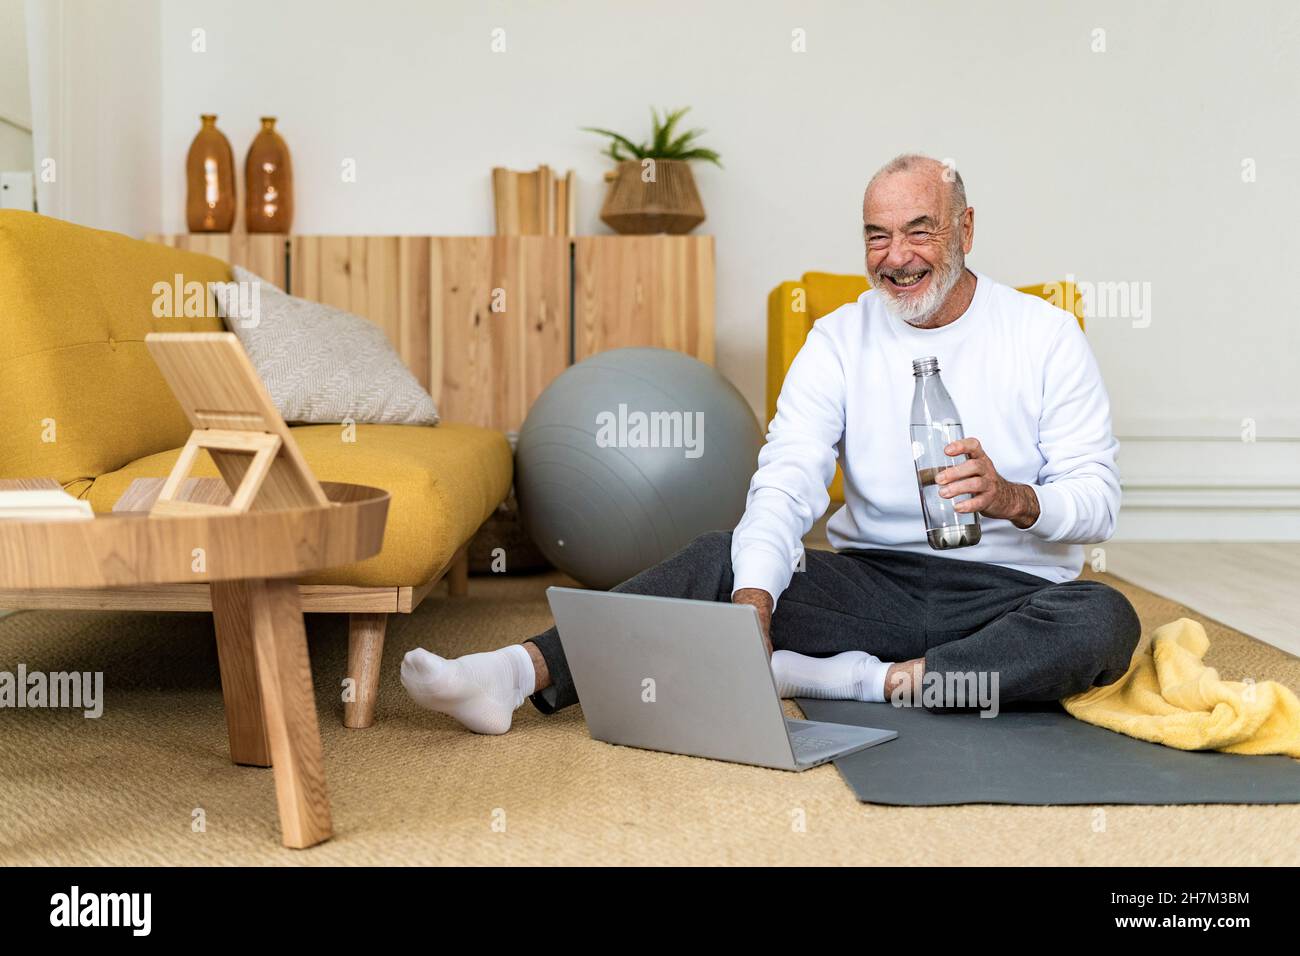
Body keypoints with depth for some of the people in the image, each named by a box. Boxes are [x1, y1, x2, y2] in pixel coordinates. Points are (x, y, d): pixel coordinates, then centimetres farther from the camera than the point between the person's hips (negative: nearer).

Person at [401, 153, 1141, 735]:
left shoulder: (1046, 334, -1)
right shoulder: (839, 340, 2)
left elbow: (1099, 500, -5)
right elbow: (787, 483, -12)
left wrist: (1014, 498, -30)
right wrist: (753, 602, -32)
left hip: (1010, 590, -1)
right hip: (873, 580, 1)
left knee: (1105, 622, -33)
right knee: (719, 562, -23)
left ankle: (861, 681, -34)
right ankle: (518, 675, -36)